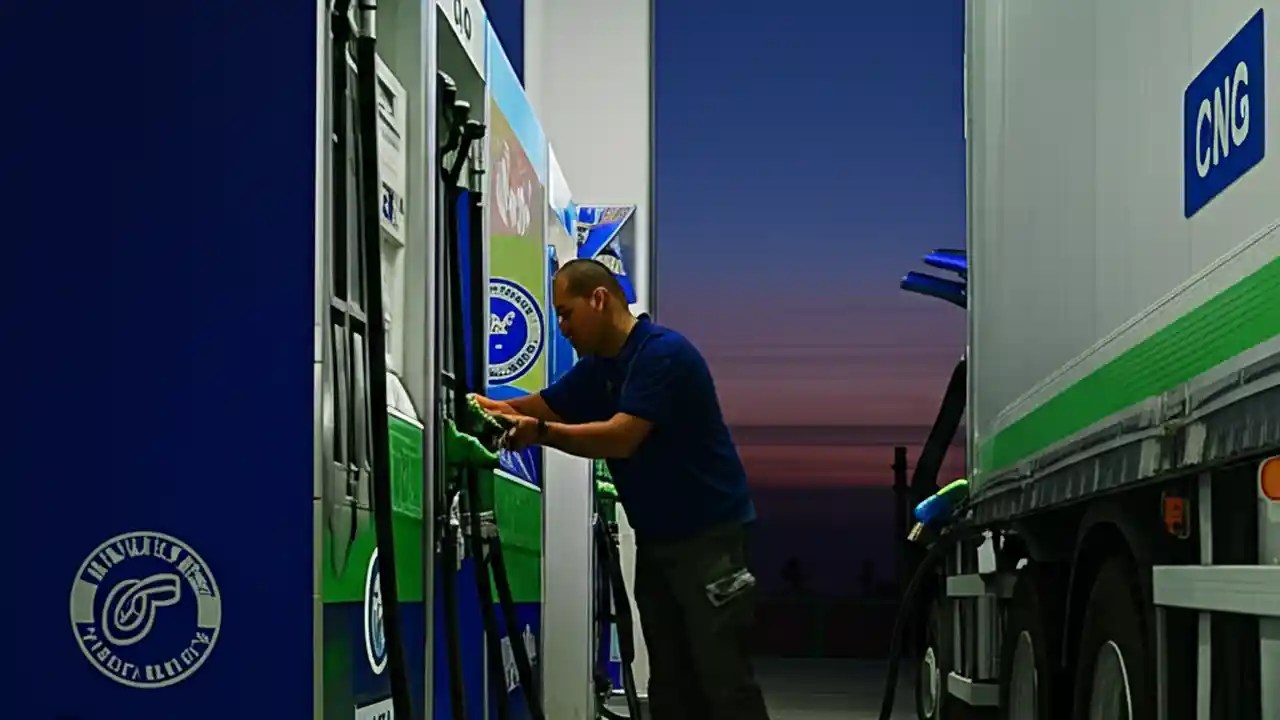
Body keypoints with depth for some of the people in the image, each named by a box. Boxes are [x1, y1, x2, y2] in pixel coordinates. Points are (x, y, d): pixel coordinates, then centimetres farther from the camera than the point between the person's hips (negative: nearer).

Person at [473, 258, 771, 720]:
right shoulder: (598, 367, 12)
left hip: (708, 536, -9)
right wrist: (487, 410, -6)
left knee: (723, 680, -11)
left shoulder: (663, 352, -17)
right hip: (655, 540, 9)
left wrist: (539, 432, -30)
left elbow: (620, 438, -25)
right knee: (670, 683, 7)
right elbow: (539, 408, 12)